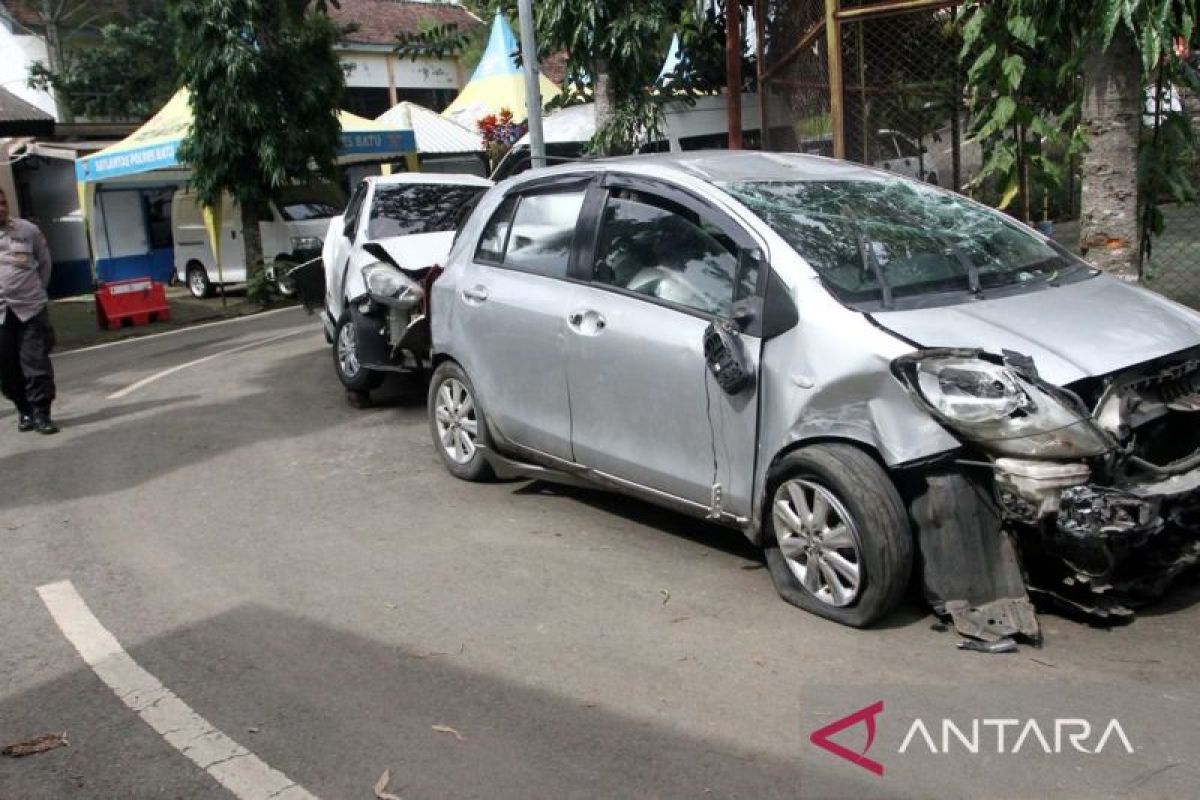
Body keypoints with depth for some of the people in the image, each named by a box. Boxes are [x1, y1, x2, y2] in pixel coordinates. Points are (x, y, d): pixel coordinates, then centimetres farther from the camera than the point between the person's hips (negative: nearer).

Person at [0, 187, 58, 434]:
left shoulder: (28, 230, 0)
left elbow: (44, 262, 13)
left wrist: (38, 289, 9)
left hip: (31, 307, -1)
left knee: (37, 364, -2)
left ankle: (41, 413, 4)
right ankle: (24, 410, 22)